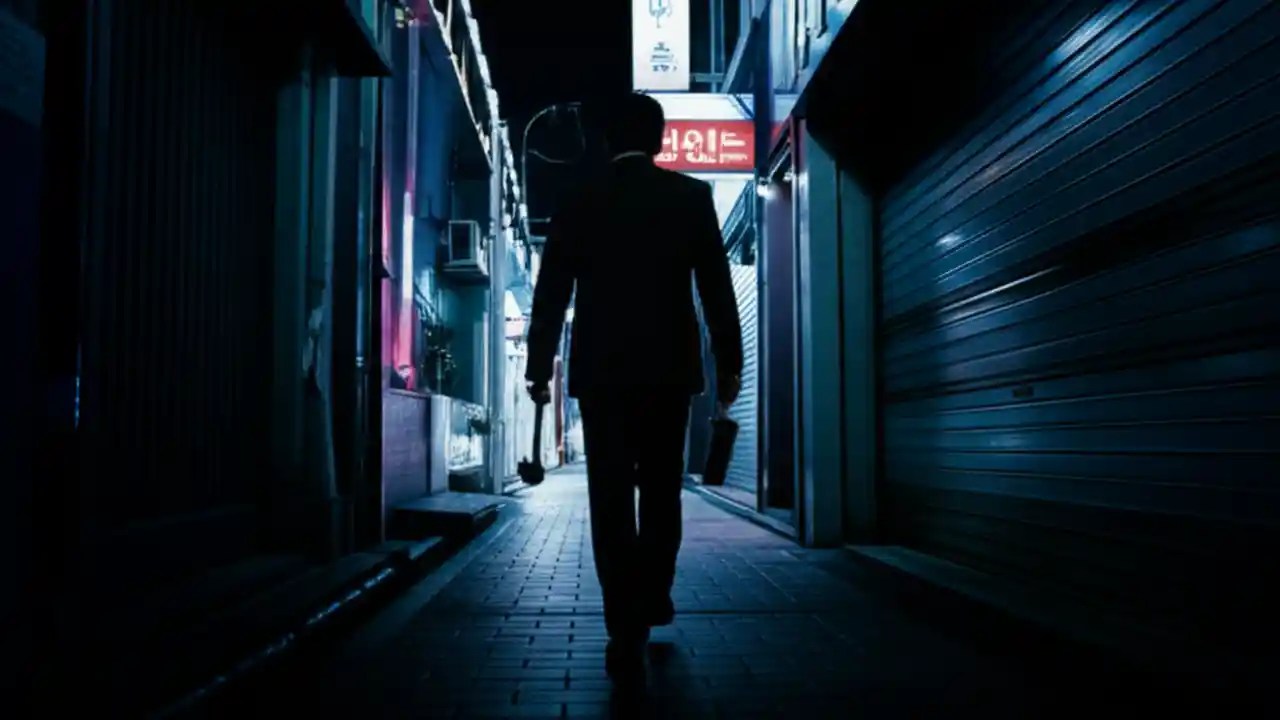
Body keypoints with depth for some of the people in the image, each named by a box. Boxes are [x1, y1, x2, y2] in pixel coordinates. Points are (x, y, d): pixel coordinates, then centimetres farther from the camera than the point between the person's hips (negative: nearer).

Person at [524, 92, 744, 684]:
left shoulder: (578, 205, 6)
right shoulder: (692, 196, 3)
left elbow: (550, 295, 4)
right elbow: (717, 288, 0)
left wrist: (539, 369, 10)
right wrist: (728, 363, 5)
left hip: (601, 369, 0)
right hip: (670, 367, 1)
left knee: (611, 497, 1)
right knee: (661, 489, 17)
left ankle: (627, 633, -2)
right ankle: (653, 596, 28)